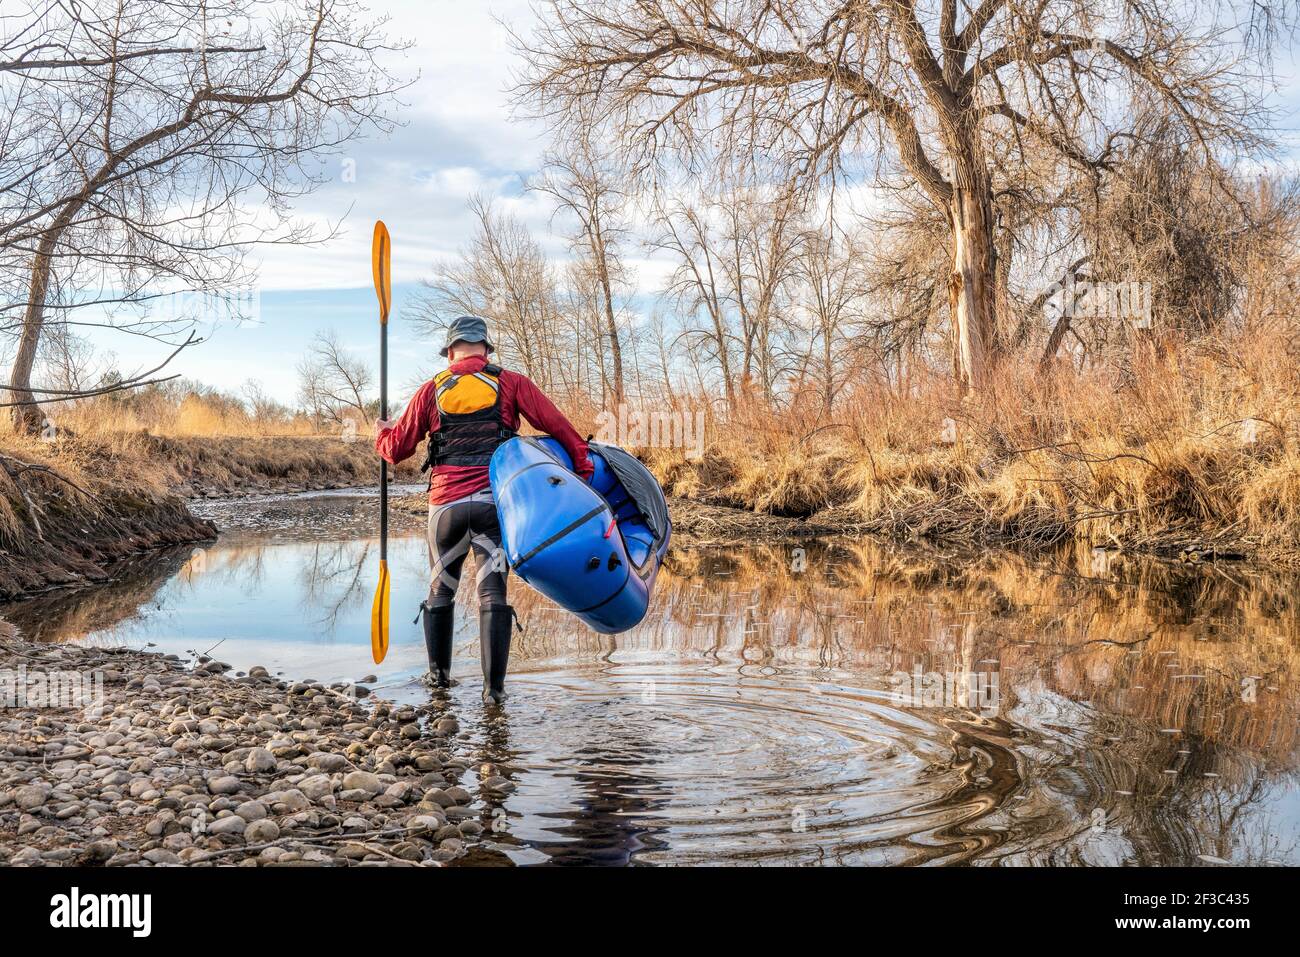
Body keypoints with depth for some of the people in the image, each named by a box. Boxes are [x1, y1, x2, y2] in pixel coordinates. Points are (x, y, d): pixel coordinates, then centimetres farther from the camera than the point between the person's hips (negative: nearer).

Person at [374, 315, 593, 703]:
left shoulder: (432, 389, 9)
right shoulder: (511, 383, 5)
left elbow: (397, 449, 14)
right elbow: (556, 424, -4)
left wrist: (381, 431, 36)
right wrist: (584, 465, -1)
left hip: (446, 503, 2)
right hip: (493, 501, -1)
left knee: (440, 590, 19)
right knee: (492, 593, 0)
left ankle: (438, 672, 31)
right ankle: (494, 686, -4)